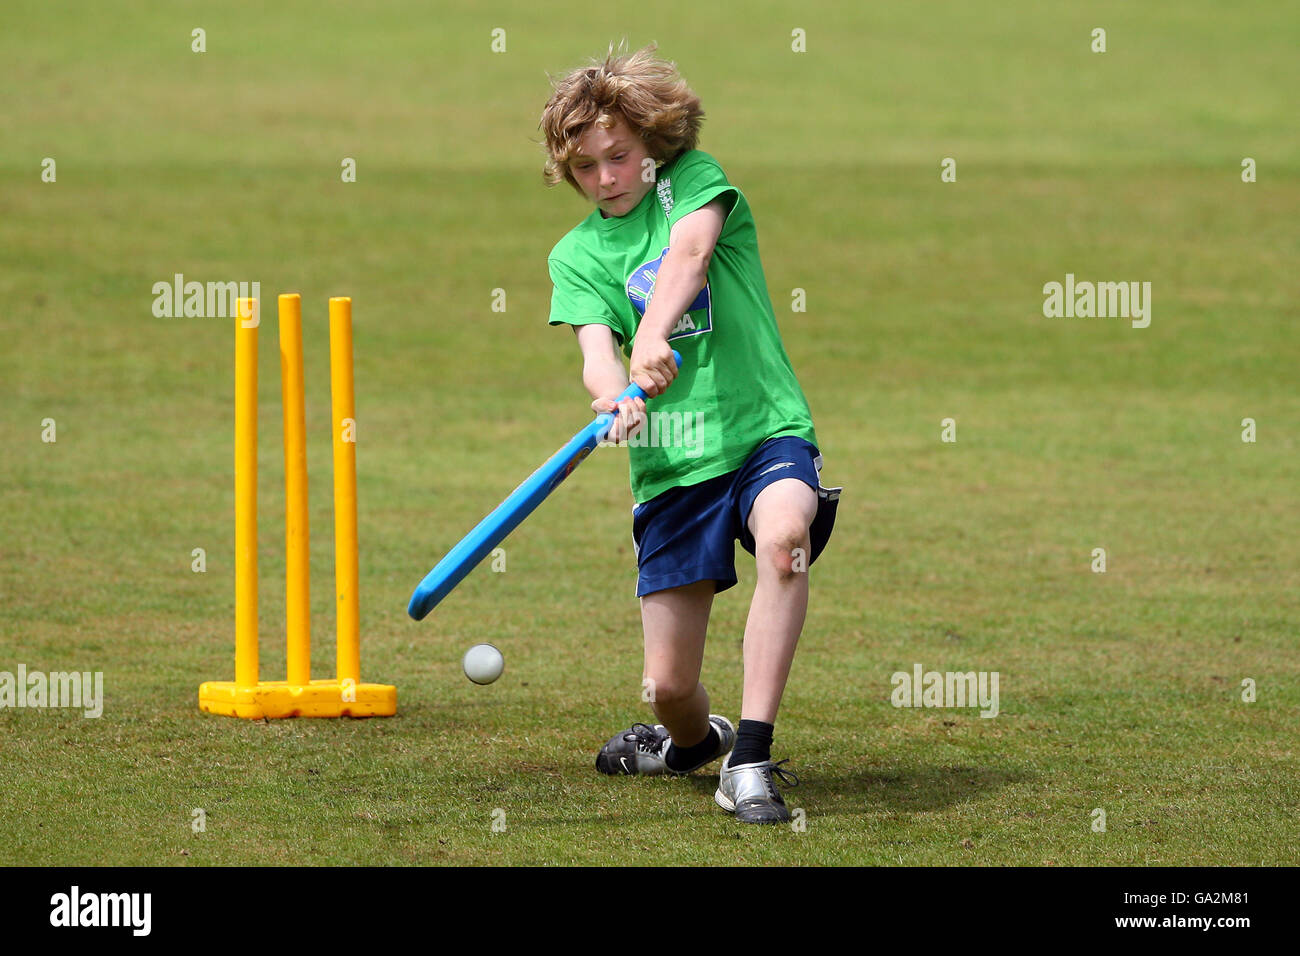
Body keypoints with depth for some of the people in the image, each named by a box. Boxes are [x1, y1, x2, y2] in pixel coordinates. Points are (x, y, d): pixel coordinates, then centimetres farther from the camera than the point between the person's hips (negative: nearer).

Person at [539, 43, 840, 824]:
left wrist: (653, 335, -38)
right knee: (669, 686, -1)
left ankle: (751, 758, -35)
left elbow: (690, 249, -18)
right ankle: (694, 740, 37)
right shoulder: (577, 254, 10)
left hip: (765, 432, -3)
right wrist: (618, 398, -32)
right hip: (670, 465, 3)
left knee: (784, 532, -38)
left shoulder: (693, 177, 4)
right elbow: (597, 349, -8)